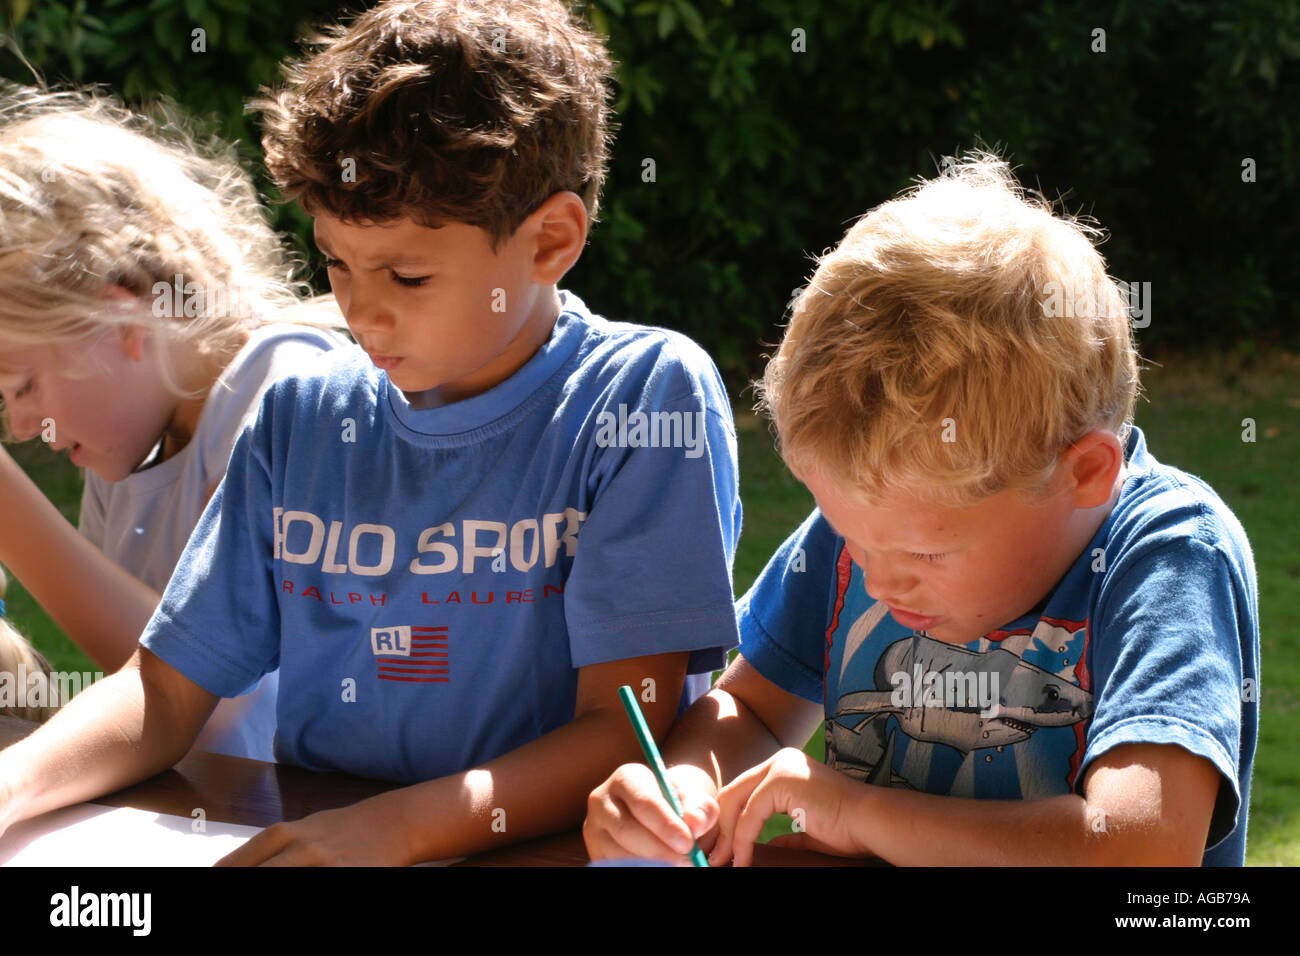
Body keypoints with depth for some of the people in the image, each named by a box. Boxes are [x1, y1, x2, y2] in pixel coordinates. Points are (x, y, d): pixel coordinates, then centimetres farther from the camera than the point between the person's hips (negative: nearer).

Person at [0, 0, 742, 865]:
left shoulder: (649, 394, -7)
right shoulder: (302, 415, 7)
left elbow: (626, 733, -11)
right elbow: (165, 692, 8)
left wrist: (398, 826, -24)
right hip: (303, 840, 3)